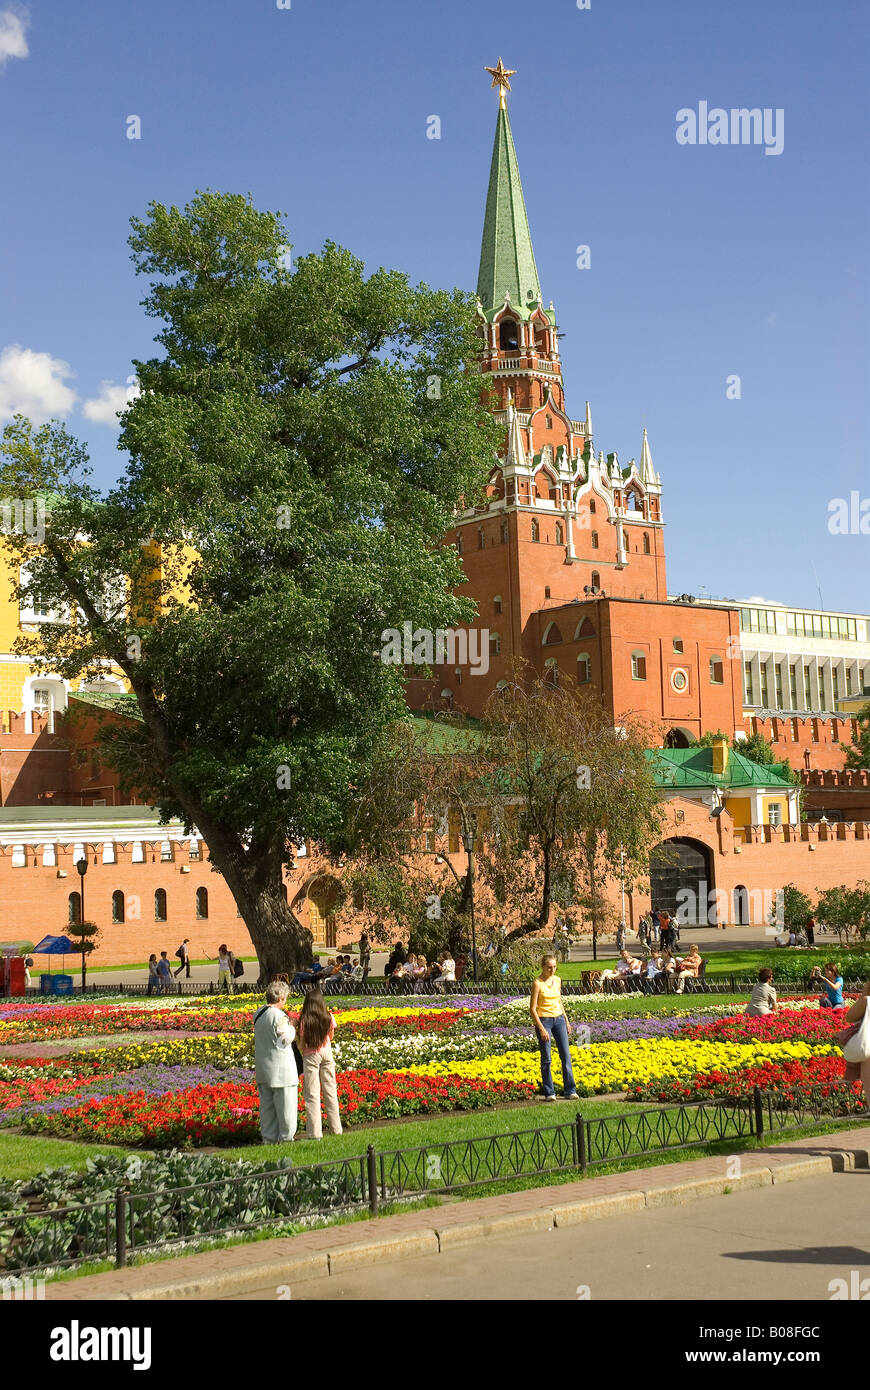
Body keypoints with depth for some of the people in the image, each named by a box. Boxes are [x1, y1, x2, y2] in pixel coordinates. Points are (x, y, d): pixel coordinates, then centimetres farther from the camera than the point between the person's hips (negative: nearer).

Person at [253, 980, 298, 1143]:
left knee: (266, 1104, 14)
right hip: (280, 1067, -8)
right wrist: (292, 1027, 3)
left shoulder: (258, 1014, 6)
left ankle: (269, 1136, 18)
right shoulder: (279, 1016, -19)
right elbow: (286, 1038, -15)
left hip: (262, 1066, 8)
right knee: (285, 1103, 2)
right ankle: (286, 1136, 7)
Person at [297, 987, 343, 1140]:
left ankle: (315, 1132, -3)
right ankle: (336, 1128, 20)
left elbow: (302, 1042, -9)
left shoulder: (304, 1020, -13)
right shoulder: (328, 1018, -4)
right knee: (330, 1091, 14)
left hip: (310, 1055, -3)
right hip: (327, 1053, 3)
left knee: (312, 1094, 0)